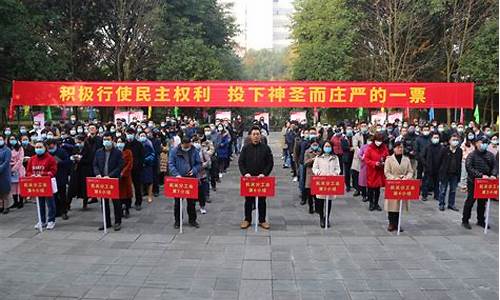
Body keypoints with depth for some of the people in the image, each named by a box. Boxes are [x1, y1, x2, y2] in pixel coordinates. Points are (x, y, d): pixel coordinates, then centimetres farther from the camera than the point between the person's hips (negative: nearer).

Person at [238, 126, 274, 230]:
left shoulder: (265, 148, 1)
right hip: (248, 178, 0)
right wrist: (245, 173, -12)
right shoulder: (246, 148, 2)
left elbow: (270, 163, 0)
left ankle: (262, 220, 18)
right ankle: (247, 219, 19)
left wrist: (264, 173, -12)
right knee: (248, 200, 8)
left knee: (262, 200, 7)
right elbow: (240, 162, 2)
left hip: (262, 178, 0)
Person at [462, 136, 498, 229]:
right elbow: (469, 168, -19)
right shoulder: (472, 155, -9)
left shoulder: (490, 155, 7)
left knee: (482, 202, 14)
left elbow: (495, 166, 5)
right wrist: (481, 175, -26)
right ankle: (465, 221, 9)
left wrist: (493, 174, -15)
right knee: (470, 201, 0)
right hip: (473, 182, -5)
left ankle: (481, 221, 26)